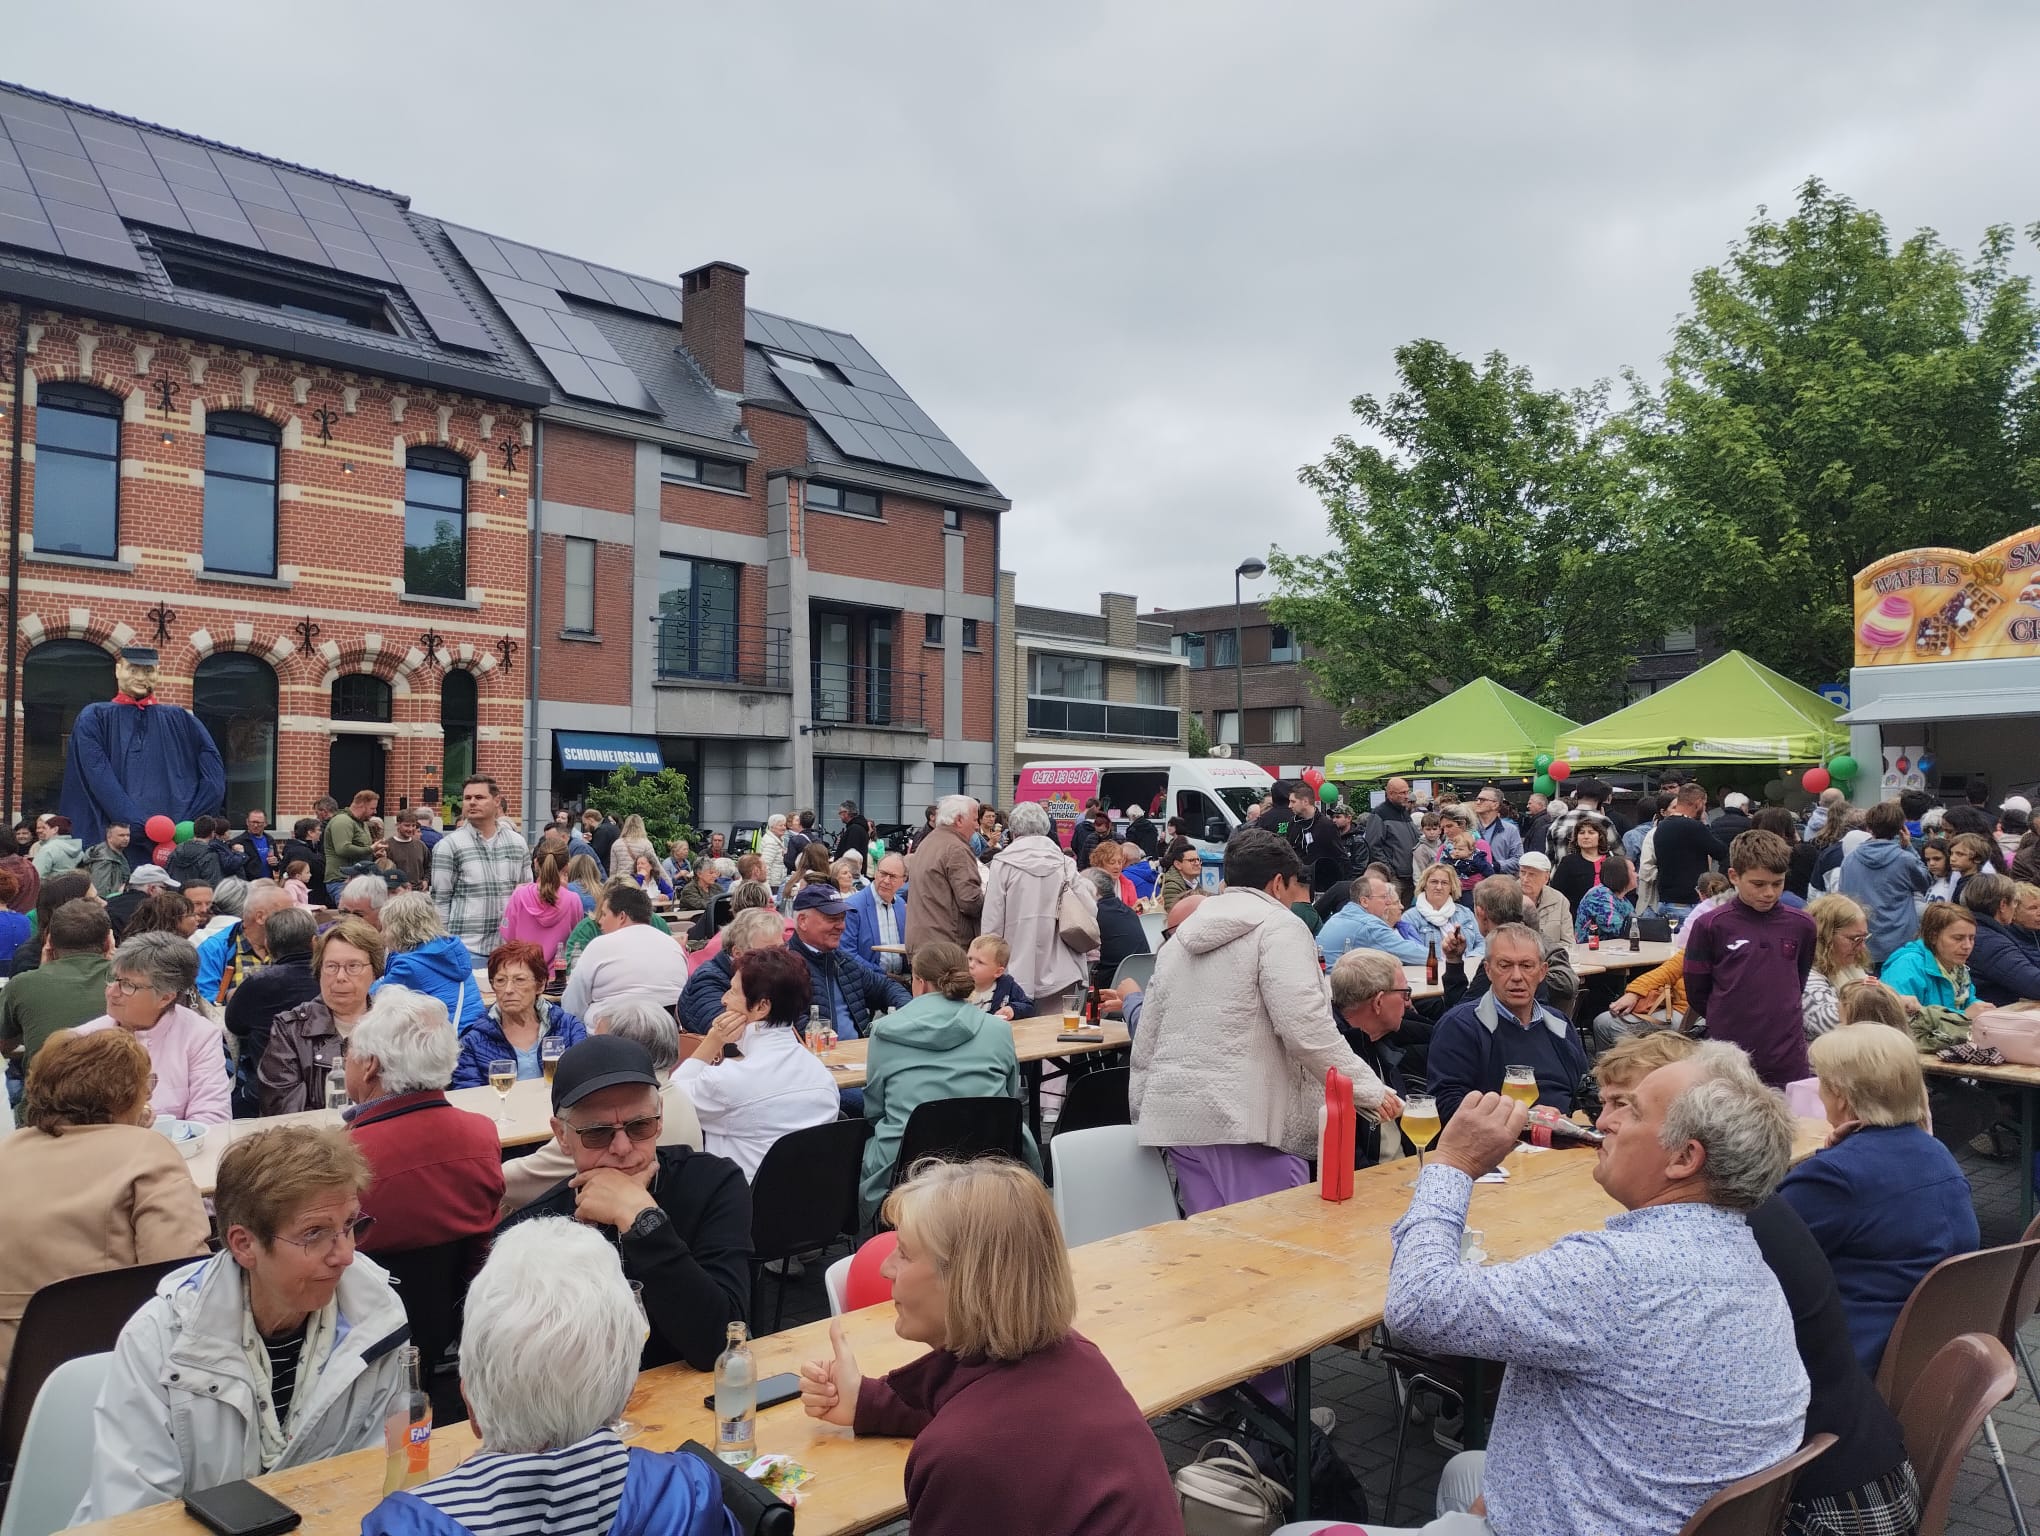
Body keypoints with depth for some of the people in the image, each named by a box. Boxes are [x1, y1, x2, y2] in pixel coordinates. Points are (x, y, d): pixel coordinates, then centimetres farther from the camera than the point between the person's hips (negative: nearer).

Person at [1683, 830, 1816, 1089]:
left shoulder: (1801, 925, 3)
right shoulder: (1710, 926, -6)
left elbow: (1800, 981, 18)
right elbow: (1696, 993, 2)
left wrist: (1780, 1017, 11)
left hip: (1787, 1059, 2)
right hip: (1728, 1055, -2)